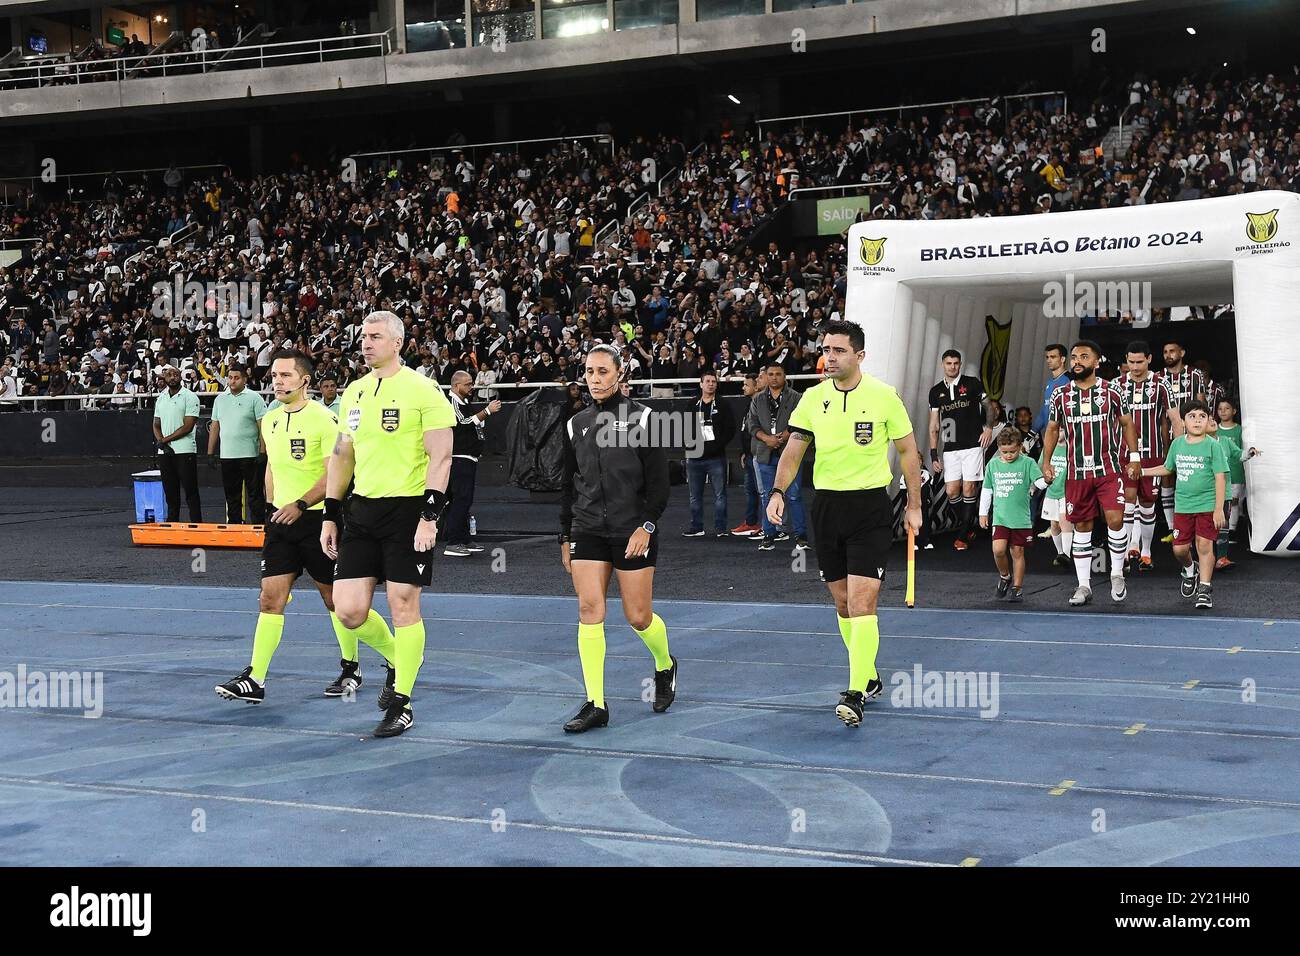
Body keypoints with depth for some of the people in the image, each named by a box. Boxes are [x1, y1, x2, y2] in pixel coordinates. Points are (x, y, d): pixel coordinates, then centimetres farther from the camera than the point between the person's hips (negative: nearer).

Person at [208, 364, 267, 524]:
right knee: (231, 495, 10)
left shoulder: (254, 398, -2)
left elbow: (262, 427, -6)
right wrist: (210, 453, 10)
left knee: (254, 494, -2)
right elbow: (214, 427, 15)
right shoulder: (220, 399, 12)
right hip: (227, 456, 5)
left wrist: (263, 452, -14)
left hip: (249, 455, -5)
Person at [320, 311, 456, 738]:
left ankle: (401, 703, 10)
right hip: (362, 510, 6)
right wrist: (330, 516, 15)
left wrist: (429, 517, -19)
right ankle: (397, 660, 29)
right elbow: (341, 457, 19)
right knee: (349, 610, 1)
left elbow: (441, 458, -11)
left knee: (403, 605, -2)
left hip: (408, 509, -6)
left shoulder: (422, 390, -8)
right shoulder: (354, 392, 12)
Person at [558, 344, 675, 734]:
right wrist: (565, 537, 14)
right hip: (588, 531, 4)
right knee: (589, 608, -8)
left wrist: (646, 526, -13)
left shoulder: (640, 417, -3)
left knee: (639, 617, 1)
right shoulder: (575, 425, 10)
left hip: (633, 532, -4)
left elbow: (659, 480, -5)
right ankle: (595, 705, -4)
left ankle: (666, 666, 33)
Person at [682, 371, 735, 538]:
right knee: (695, 495, 8)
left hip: (716, 457, -3)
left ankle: (720, 528, 3)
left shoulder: (722, 406, 4)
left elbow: (730, 429, -1)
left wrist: (716, 446, -11)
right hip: (695, 458, 3)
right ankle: (696, 527, 16)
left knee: (720, 494, -2)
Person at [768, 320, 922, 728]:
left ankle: (856, 695, -16)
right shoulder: (813, 398, 3)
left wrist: (914, 505, 4)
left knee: (861, 603, -14)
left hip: (871, 507, -4)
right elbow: (793, 450, 7)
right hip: (827, 506, 4)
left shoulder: (884, 396, -5)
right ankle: (870, 679, 28)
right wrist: (778, 491, -10)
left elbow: (908, 451, 4)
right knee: (842, 603, 11)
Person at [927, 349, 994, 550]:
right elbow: (934, 426, 11)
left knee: (969, 489, -7)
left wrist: (989, 428, -5)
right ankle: (968, 528, 17)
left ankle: (963, 535, 1)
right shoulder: (936, 391, 10)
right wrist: (934, 455, 7)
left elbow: (988, 406, 12)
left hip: (972, 445, -3)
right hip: (950, 448, 3)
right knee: (952, 491, -3)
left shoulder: (972, 383, 2)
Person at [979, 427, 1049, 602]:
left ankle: (1017, 587, 17)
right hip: (1000, 517, 2)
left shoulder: (1027, 463, -3)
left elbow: (1040, 482, -8)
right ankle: (1005, 576, 15)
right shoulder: (993, 464, 6)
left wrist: (1044, 481, -28)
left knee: (1017, 552, 4)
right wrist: (983, 513, 16)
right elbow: (987, 490, 15)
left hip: (1021, 518, -1)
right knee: (998, 550, -12)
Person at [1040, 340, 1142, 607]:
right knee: (1082, 527, 5)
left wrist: (1134, 457, 2)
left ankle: (1117, 574, 8)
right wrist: (1046, 462, 7)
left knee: (1115, 520, -12)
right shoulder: (1061, 395, 5)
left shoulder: (1112, 391, 0)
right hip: (1076, 472, 2)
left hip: (1108, 469, -2)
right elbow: (1053, 429, 14)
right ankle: (1084, 585, 12)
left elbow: (1127, 423, 8)